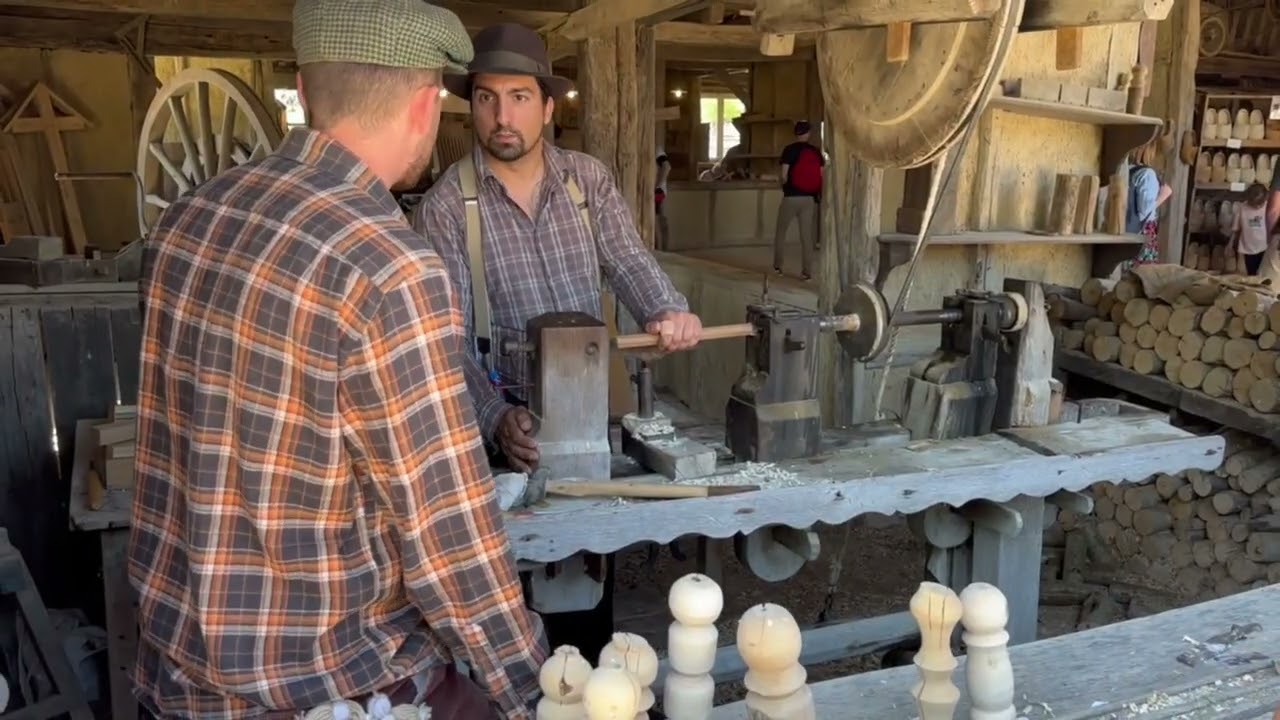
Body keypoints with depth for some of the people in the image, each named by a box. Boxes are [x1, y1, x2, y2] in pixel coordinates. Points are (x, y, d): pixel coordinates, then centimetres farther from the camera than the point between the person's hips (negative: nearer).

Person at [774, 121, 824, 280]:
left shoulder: (789, 150, -7)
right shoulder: (816, 152, 5)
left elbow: (783, 175, -10)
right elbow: (821, 176, 4)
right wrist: (818, 194, 16)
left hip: (791, 197, -3)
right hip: (809, 198, 3)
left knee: (781, 232, 13)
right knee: (807, 235, 7)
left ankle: (778, 266, 15)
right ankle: (807, 271, 5)